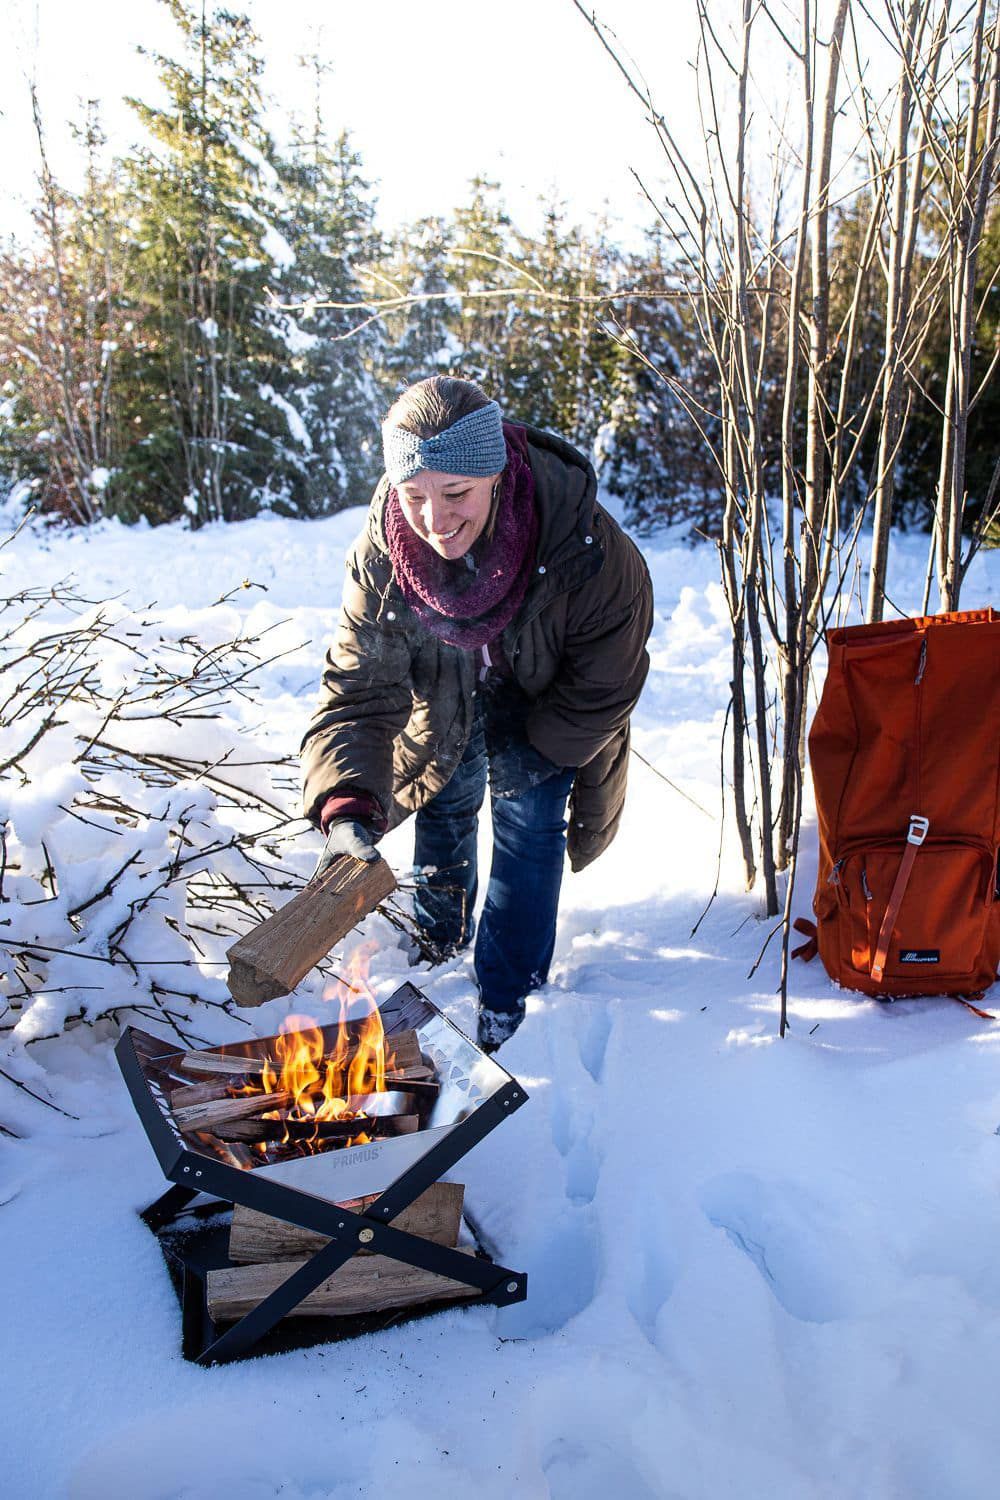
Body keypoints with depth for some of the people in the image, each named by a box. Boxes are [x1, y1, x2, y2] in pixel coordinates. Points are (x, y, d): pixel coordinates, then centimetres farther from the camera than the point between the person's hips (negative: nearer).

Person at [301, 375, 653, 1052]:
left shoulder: (583, 543, -41)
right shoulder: (382, 554, -35)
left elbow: (608, 672, -24)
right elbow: (358, 688, -33)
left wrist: (542, 752, -16)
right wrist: (347, 806, -48)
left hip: (546, 700, -2)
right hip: (443, 699, 3)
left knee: (529, 822, -4)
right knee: (444, 802, 20)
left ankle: (505, 998, 16)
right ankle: (439, 939, 49)